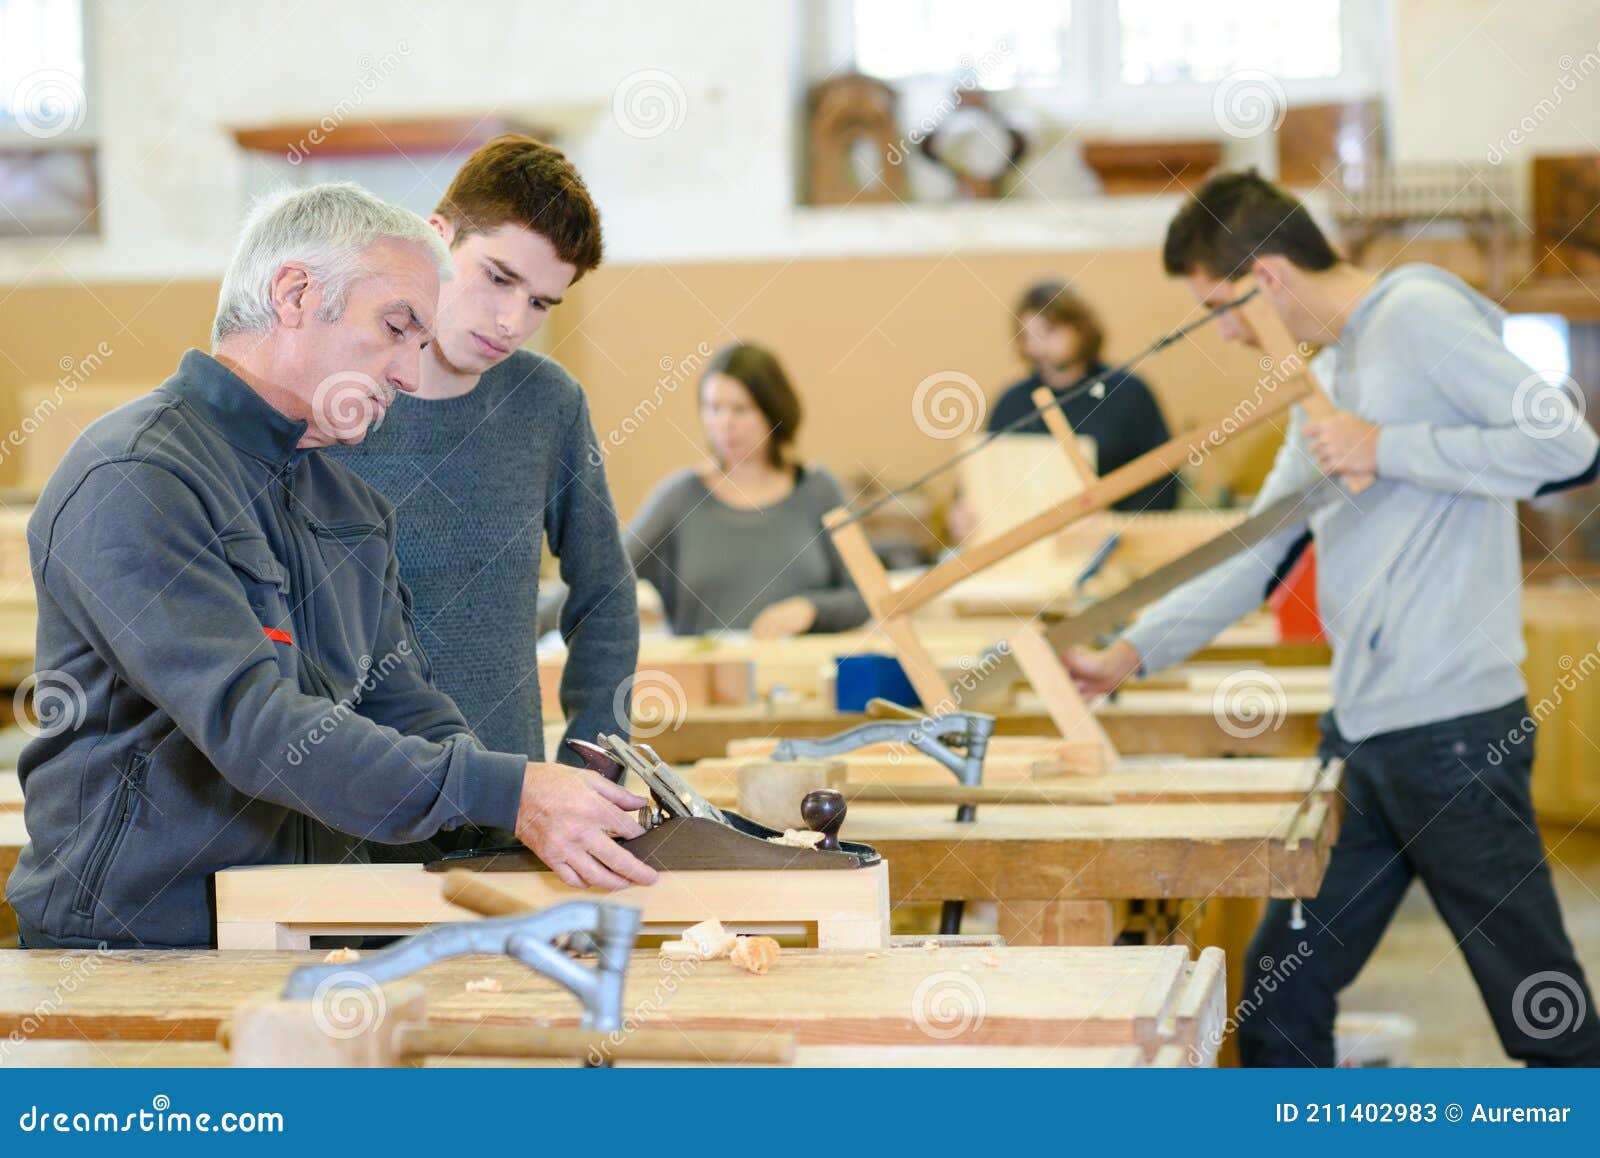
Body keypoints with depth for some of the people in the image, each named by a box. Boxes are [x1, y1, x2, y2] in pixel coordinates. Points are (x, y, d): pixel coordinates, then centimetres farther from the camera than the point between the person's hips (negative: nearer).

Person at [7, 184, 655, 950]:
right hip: (132, 941, -7)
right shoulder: (132, 482, -13)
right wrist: (505, 794, -28)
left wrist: (547, 811, -8)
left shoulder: (354, 510, 15)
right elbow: (251, 723, -22)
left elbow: (405, 708, 11)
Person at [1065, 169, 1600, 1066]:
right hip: (1360, 727, 9)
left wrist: (1386, 449, -16)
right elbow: (1255, 556, 23)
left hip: (1452, 728, -9)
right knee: (1279, 992, 13)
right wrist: (1131, 655, 14)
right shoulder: (1333, 375, 19)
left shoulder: (1420, 314, -9)